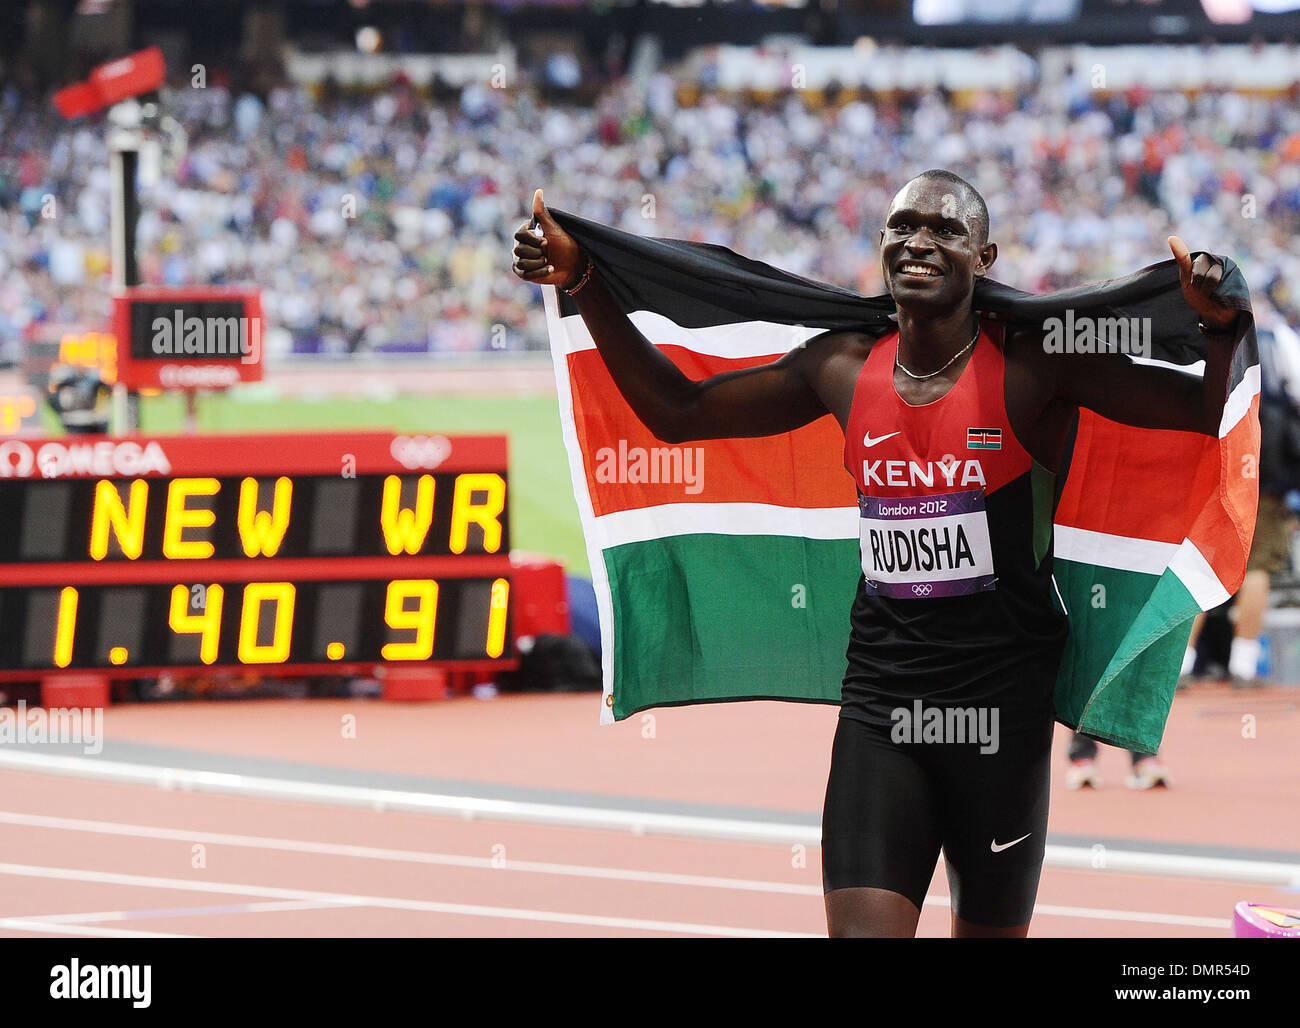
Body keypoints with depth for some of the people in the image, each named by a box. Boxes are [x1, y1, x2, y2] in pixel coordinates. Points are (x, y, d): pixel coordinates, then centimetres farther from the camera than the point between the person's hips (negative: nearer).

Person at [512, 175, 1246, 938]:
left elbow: (1206, 415, -11)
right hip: (880, 697, 3)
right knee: (862, 929, -10)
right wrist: (584, 284, 8)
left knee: (992, 932, 10)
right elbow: (676, 411, 15)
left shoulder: (1031, 367, -7)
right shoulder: (845, 370, 5)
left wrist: (1222, 329, -32)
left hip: (1000, 702, -2)